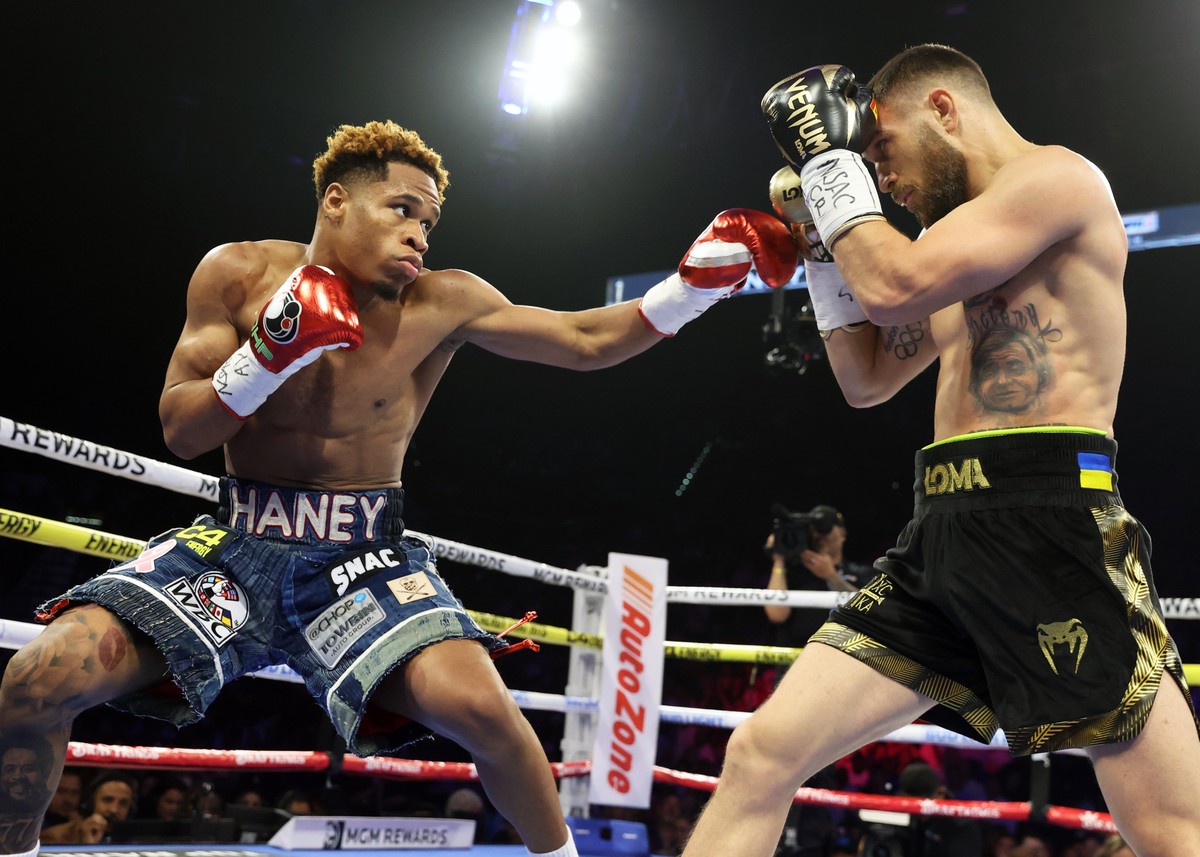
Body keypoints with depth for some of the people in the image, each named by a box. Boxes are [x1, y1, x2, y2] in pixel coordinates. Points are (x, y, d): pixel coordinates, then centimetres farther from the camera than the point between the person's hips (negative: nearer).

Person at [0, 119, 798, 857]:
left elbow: (587, 342, -4)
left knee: (477, 704, -27)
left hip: (362, 556, -1)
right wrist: (271, 355, -21)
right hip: (236, 542, 1)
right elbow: (178, 430, -4)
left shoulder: (443, 303, -5)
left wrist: (701, 278, -16)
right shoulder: (239, 274, -3)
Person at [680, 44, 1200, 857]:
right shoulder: (966, 236, 25)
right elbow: (867, 380, 29)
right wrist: (821, 240, 22)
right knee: (759, 755, 0)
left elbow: (895, 287, -14)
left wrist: (827, 156, 0)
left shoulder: (1058, 175, -3)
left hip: (1049, 523, -8)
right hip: (945, 535, 8)